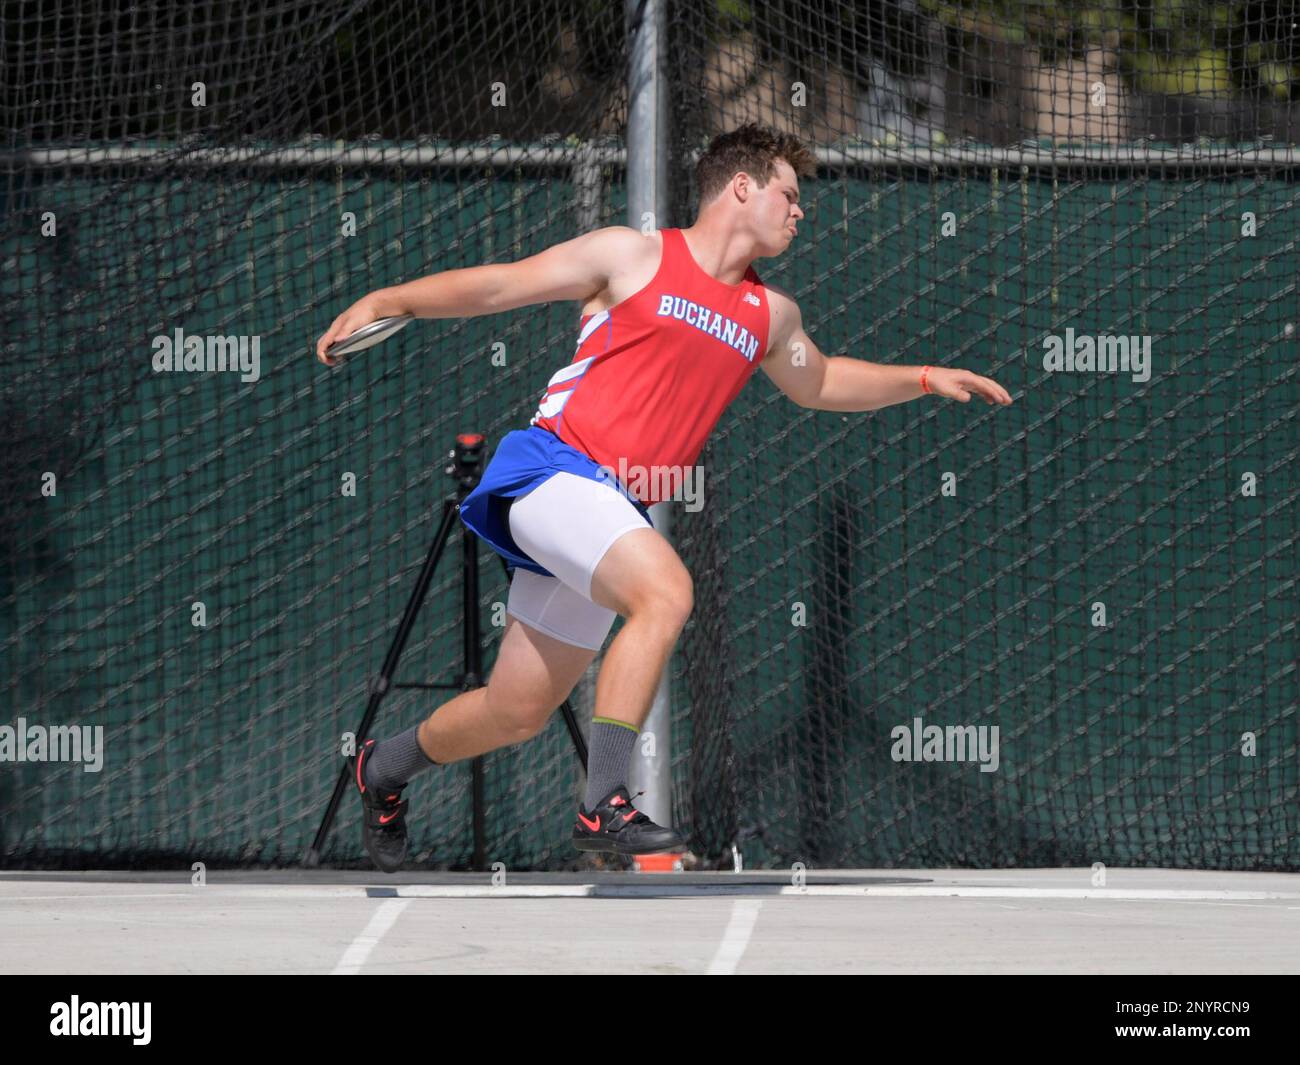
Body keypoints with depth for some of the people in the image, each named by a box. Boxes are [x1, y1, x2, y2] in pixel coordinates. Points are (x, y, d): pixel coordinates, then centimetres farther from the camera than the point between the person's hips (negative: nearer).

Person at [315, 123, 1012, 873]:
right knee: (666, 590, -31)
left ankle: (386, 767, 37)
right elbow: (498, 285, 3)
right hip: (553, 468, -7)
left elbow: (818, 384, 37)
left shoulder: (770, 315, 16)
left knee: (519, 713, 9)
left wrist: (925, 378, 25)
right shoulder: (635, 256, -1)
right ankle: (605, 805, -31)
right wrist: (387, 301, -7)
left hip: (616, 513, 7)